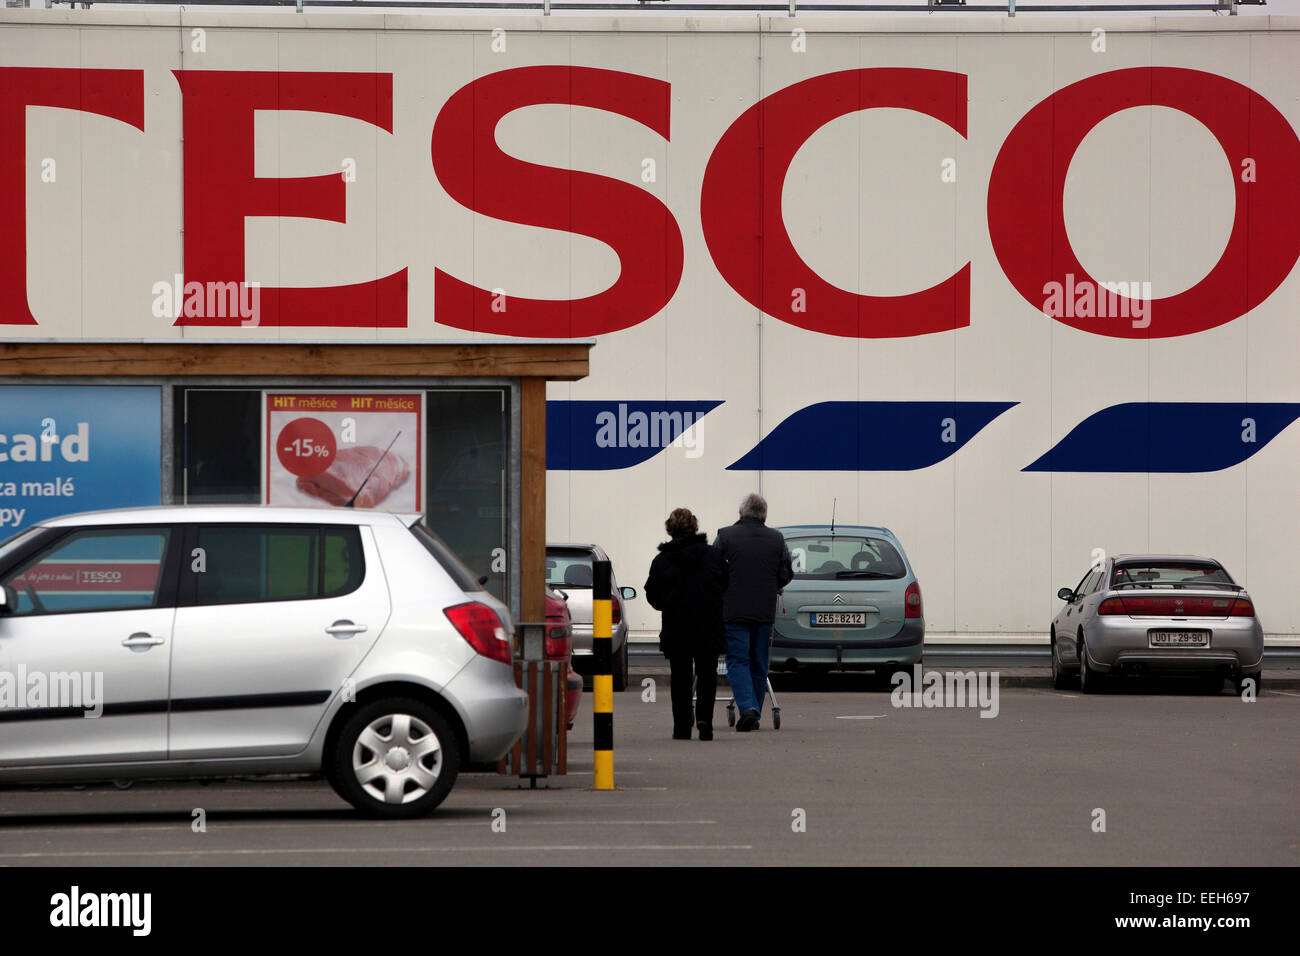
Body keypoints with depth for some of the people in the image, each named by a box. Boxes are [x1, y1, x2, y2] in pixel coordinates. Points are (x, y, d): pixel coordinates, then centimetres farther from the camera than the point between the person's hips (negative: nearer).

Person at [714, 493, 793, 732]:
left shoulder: (725, 536, -5)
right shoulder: (777, 539, 4)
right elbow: (786, 575, 6)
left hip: (733, 611, -3)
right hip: (765, 612, 3)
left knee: (737, 661, -1)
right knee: (759, 665, 11)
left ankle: (747, 708, -20)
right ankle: (754, 715, 14)